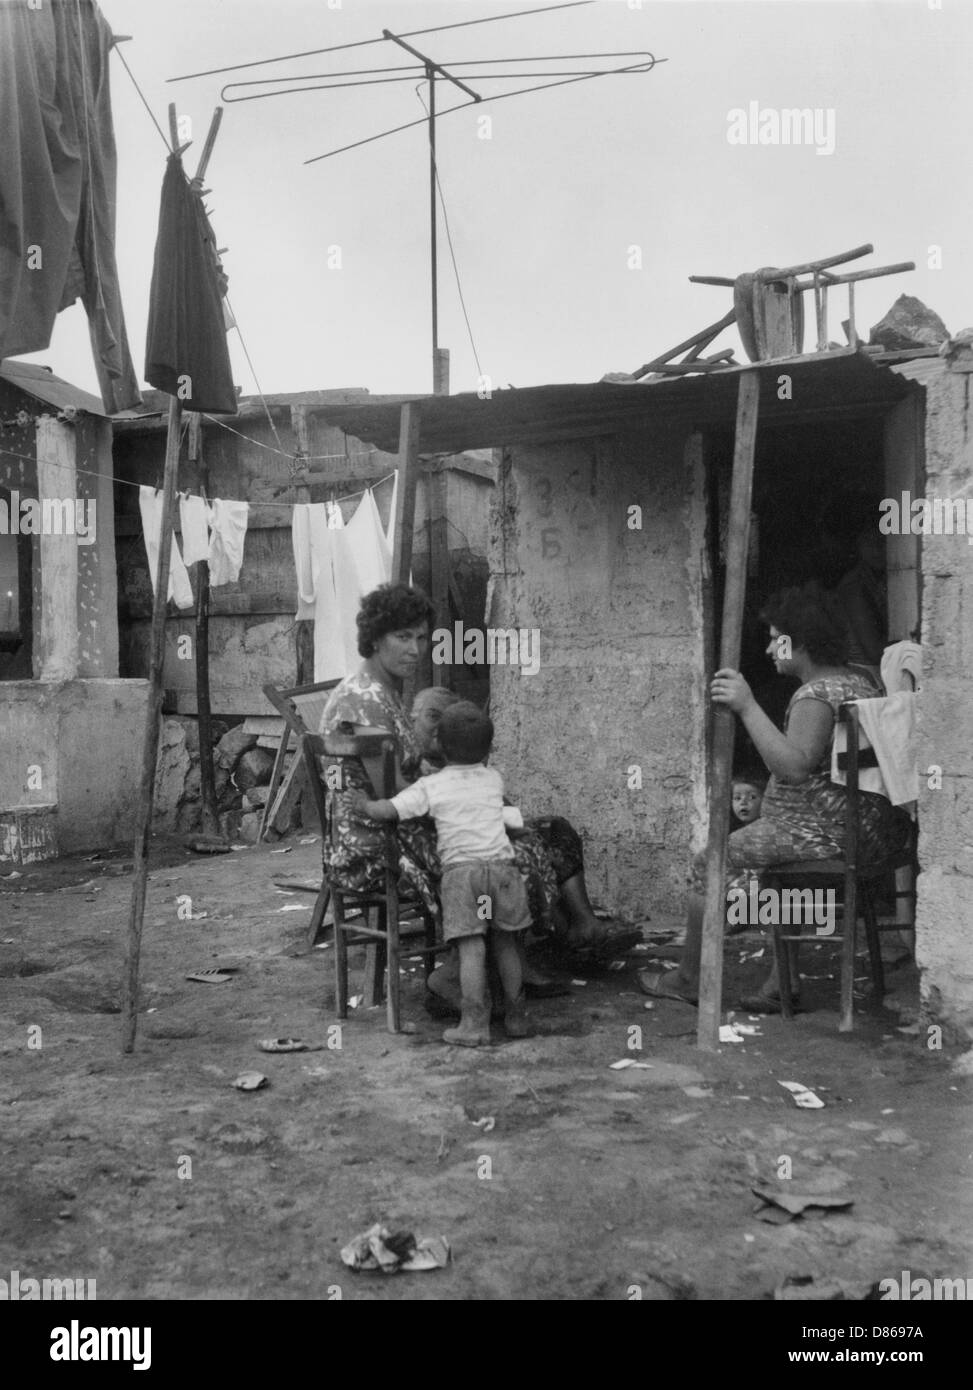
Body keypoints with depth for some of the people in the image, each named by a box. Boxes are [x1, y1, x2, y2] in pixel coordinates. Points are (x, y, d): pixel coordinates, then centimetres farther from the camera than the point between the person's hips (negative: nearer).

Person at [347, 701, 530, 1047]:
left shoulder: (431, 786, 4)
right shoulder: (494, 779, 14)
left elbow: (386, 811, -1)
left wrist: (363, 805, 16)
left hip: (459, 869, -2)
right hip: (502, 864, 3)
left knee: (470, 947, -3)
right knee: (506, 944, 11)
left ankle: (474, 1023, -5)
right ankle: (516, 1016, 19)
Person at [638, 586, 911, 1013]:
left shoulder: (815, 696, -18)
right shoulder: (858, 680, 14)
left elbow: (794, 767, -32)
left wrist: (747, 707, -32)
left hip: (828, 833, -10)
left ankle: (688, 979, 16)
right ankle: (782, 985, 22)